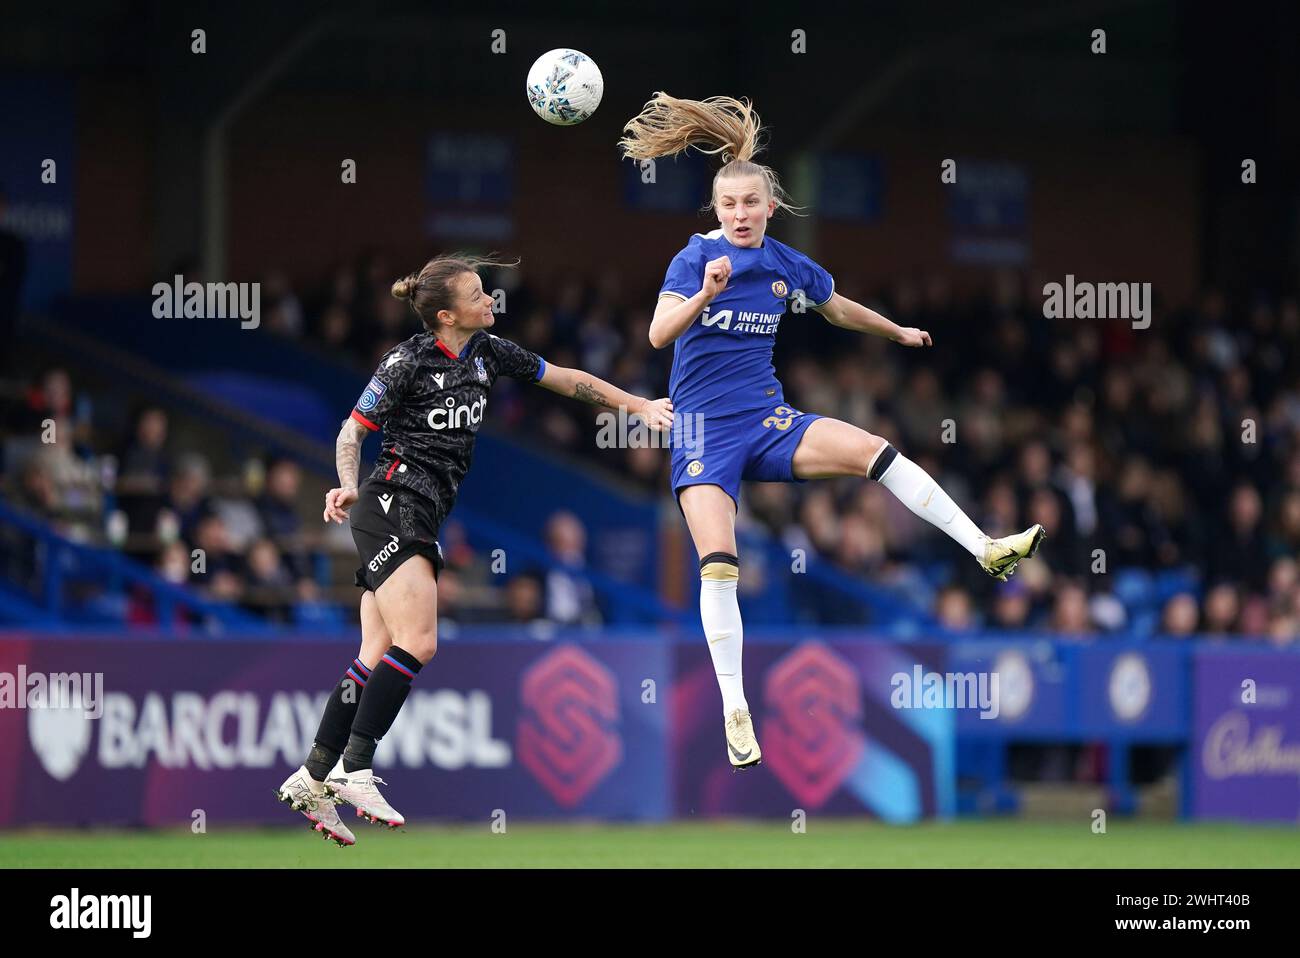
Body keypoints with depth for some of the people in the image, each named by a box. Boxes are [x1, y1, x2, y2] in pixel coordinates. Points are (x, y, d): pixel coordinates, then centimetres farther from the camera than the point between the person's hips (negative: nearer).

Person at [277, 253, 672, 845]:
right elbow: (352, 430, -2)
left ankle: (312, 779, 2)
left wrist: (639, 406, 21)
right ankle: (354, 770, -21)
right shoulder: (407, 363, -9)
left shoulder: (487, 353, 11)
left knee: (378, 660, 2)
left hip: (420, 520, 8)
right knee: (417, 644, -20)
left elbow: (564, 379, 21)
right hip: (391, 504, -8)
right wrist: (348, 485, -20)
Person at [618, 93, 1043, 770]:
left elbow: (841, 310, 26)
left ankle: (987, 550, -18)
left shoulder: (787, 266, 6)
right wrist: (706, 294, -38)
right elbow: (659, 333, -21)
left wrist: (899, 333, 39)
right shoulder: (696, 257, -7)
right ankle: (734, 710, -12)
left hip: (768, 422, 3)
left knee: (874, 452, -20)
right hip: (702, 431, -3)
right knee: (718, 566, -19)